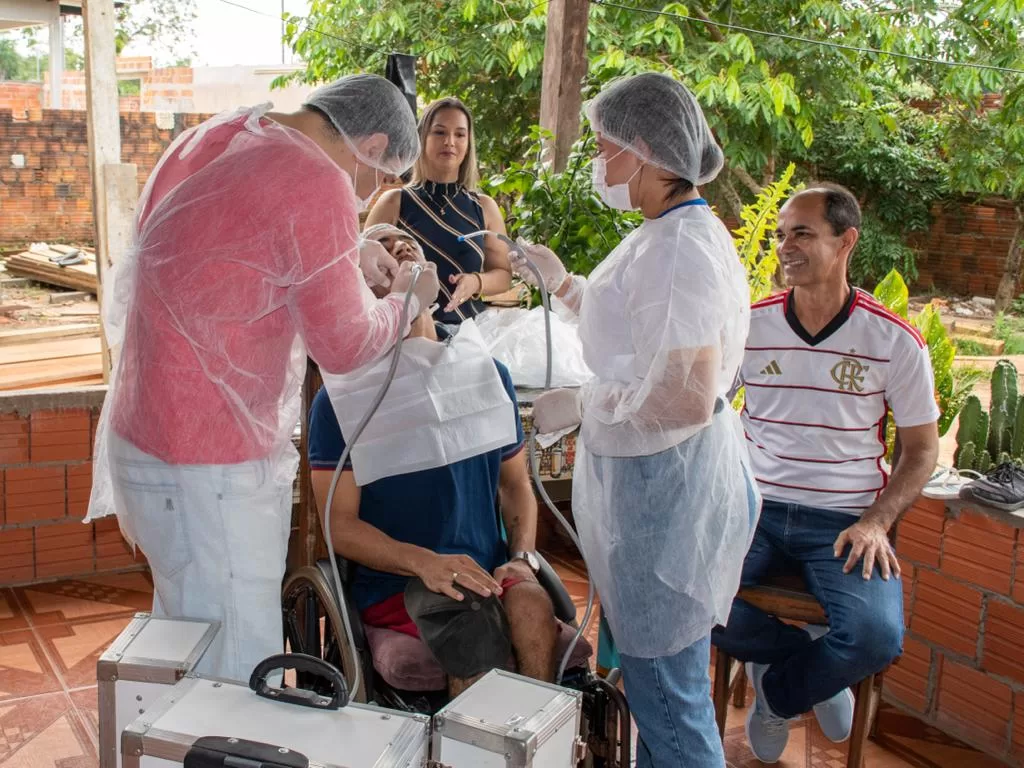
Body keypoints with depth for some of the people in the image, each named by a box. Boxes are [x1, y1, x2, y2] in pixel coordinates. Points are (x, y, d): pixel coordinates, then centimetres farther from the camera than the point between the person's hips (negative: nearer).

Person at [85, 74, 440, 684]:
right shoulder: (318, 186, -18)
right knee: (237, 682, -1)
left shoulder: (218, 135, 8)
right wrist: (409, 299, 7)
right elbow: (345, 345, -10)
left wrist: (349, 259, 18)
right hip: (205, 471, -10)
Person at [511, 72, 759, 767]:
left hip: (667, 488, -10)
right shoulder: (666, 235, 11)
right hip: (649, 478, 10)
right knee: (653, 679, 22)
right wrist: (565, 285, 17)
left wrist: (579, 404, -17)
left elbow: (687, 400, -27)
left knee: (667, 691, 3)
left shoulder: (683, 247, -22)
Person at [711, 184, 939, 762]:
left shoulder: (895, 340, -2)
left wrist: (876, 523, -10)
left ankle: (776, 693, 7)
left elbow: (922, 448, 6)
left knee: (876, 636, -28)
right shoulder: (750, 326, 4)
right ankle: (810, 665, 3)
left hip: (846, 520, -1)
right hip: (758, 508, 2)